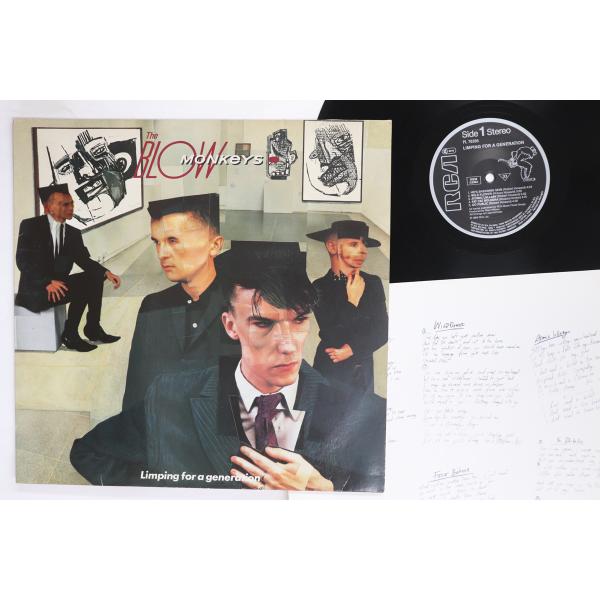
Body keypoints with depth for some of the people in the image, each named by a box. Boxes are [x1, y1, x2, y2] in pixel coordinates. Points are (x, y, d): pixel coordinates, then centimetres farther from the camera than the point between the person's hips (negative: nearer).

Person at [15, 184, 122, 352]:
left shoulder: (73, 233, 8)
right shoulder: (30, 226, -9)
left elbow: (84, 261, 5)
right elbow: (23, 261, -18)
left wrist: (106, 273, -15)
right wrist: (47, 282, -32)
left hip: (58, 285, 7)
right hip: (34, 290, -7)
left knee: (96, 277, -11)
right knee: (82, 288, -26)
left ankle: (93, 329, -6)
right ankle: (70, 335, -11)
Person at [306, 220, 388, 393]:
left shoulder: (373, 283, -2)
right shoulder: (320, 287, -12)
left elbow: (382, 331, -3)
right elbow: (332, 338, -16)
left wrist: (352, 349, -13)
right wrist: (352, 302, -15)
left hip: (365, 371, 3)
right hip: (331, 372, -3)